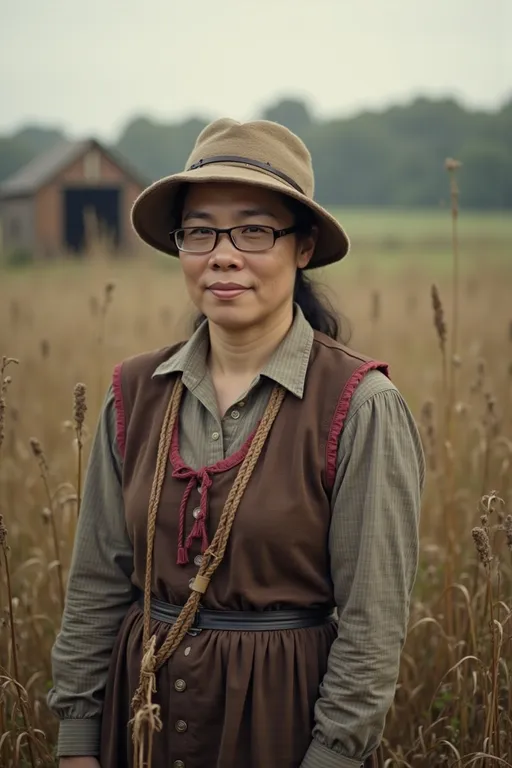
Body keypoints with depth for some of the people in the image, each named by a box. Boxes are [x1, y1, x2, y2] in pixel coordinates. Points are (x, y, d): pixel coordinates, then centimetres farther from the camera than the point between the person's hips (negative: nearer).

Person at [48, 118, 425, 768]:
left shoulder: (362, 408, -14)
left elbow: (373, 623, -13)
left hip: (283, 713, -4)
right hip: (147, 711, 4)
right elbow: (97, 586, 2)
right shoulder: (136, 396, -1)